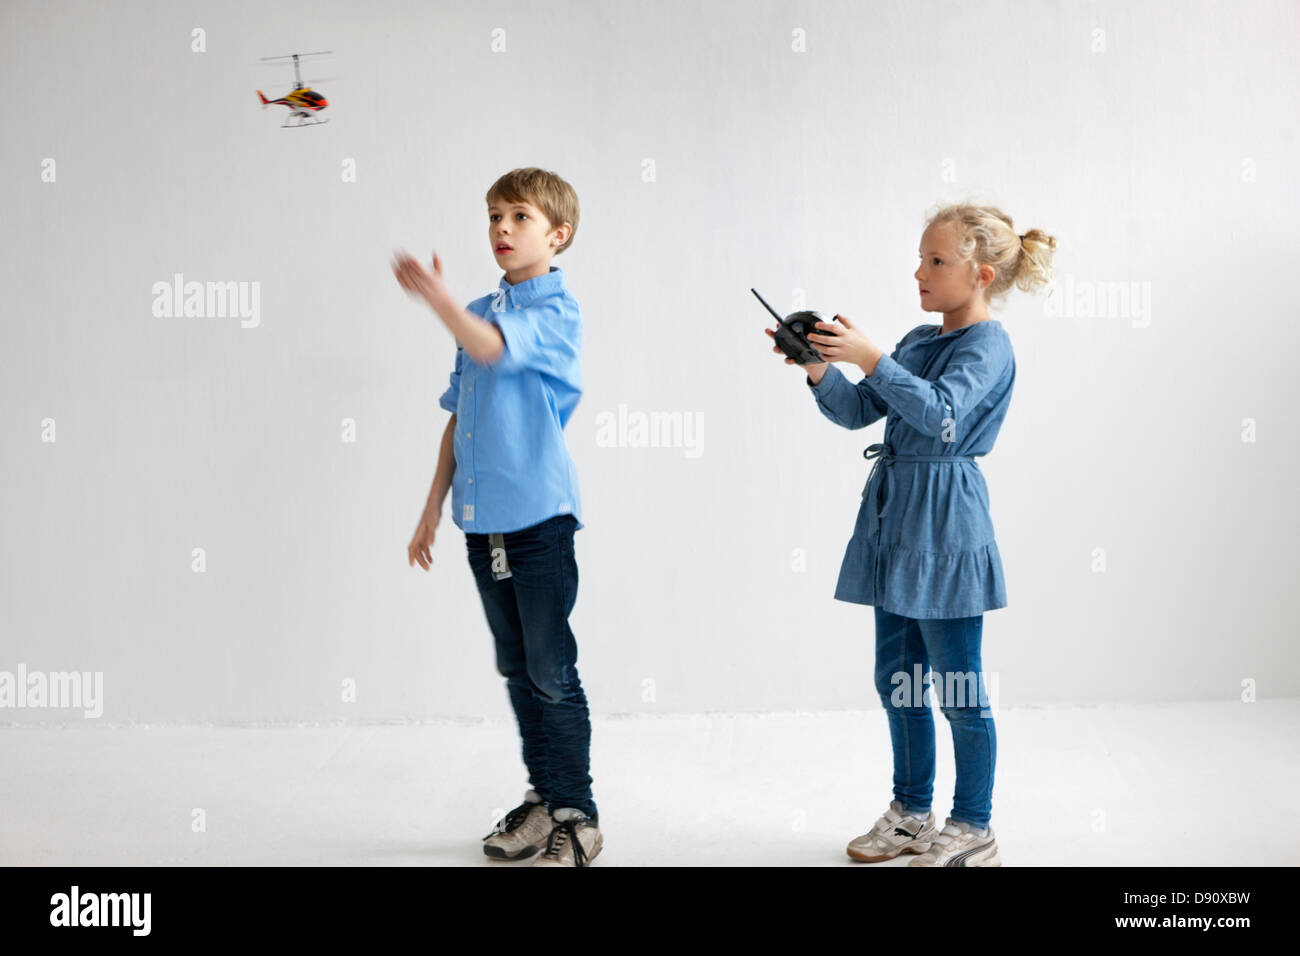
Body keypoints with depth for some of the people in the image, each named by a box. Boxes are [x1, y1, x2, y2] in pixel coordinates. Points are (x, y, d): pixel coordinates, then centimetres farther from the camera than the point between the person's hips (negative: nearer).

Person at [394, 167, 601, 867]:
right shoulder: (480, 314, 14)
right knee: (517, 670, 15)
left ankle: (576, 817, 9)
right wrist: (435, 505, 17)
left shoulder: (558, 311, -8)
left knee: (552, 674, -2)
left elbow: (491, 348, -28)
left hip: (539, 517, -7)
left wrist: (437, 298, -44)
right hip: (482, 519, 7)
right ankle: (543, 797, 28)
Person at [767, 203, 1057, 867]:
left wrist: (870, 359, -30)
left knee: (958, 690, 1)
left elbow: (940, 414, -27)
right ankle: (912, 813, 28)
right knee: (896, 679, 14)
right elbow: (857, 412, 14)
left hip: (945, 530, -8)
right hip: (894, 518, 9)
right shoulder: (919, 341, 15)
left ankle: (972, 831, 15)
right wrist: (817, 368, -3)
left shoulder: (987, 346, -10)